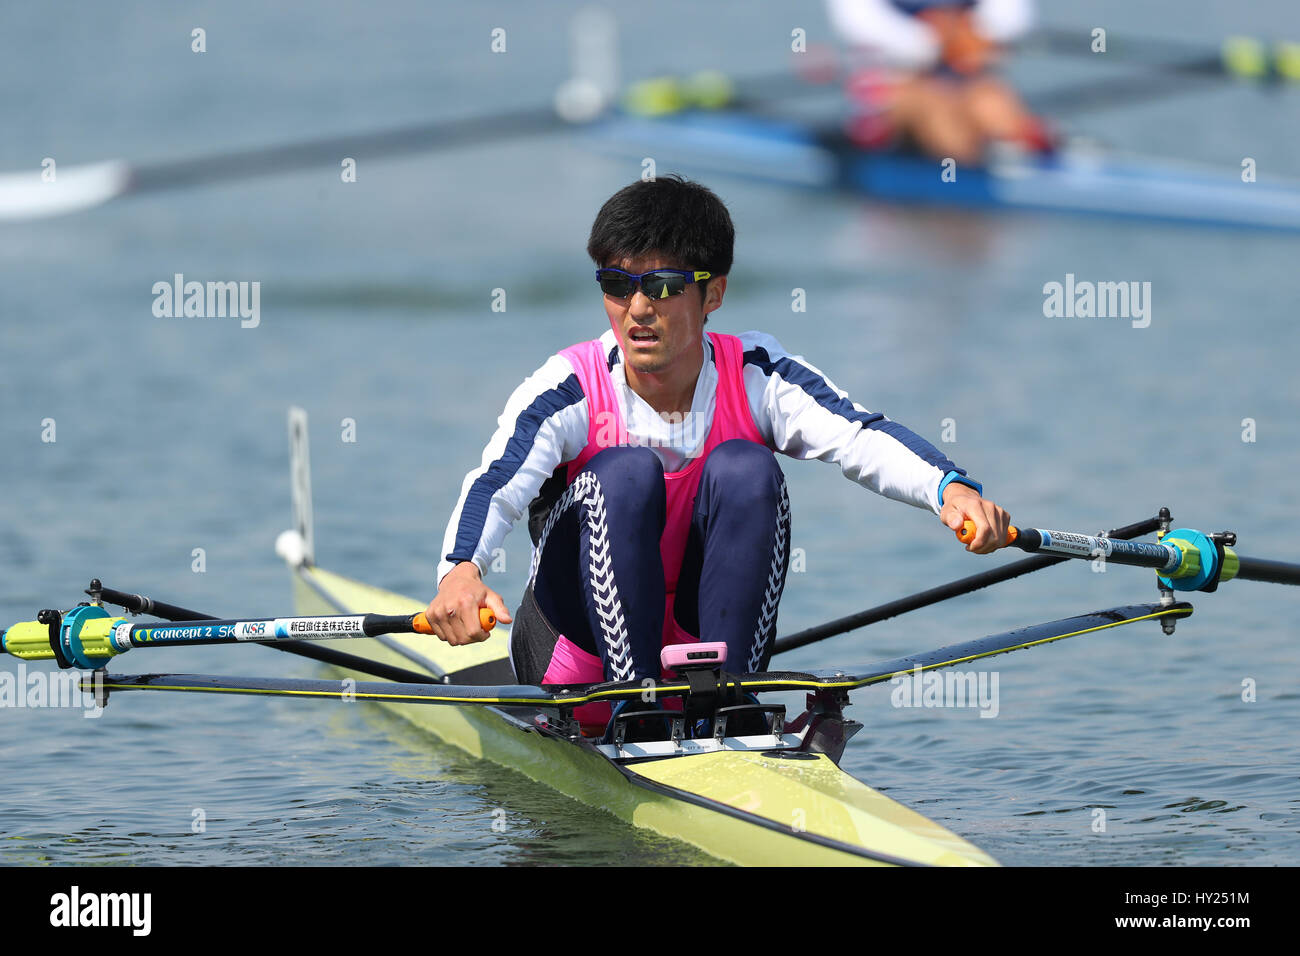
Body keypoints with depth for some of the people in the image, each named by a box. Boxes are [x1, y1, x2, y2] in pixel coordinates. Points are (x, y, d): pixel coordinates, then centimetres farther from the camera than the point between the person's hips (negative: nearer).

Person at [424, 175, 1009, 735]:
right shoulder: (571, 390, -14)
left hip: (709, 633, 2)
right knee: (627, 471, -27)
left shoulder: (753, 378, -8)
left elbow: (861, 437, -24)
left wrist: (949, 487, -45)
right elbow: (494, 485, -31)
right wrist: (460, 569, -54)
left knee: (745, 468, -22)